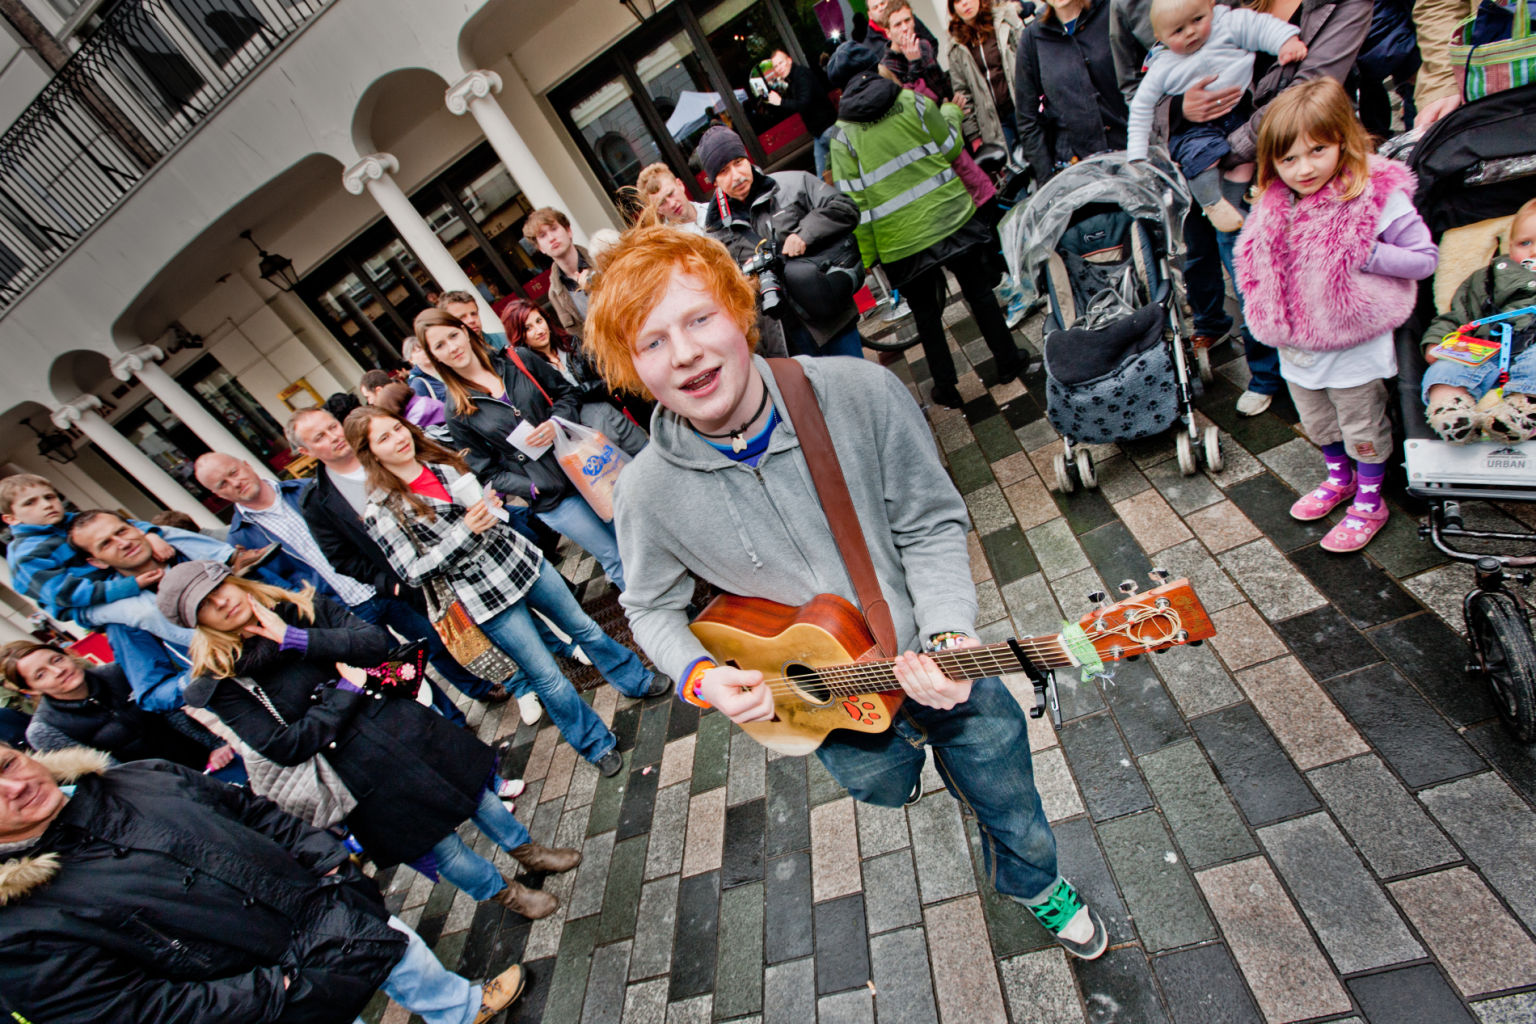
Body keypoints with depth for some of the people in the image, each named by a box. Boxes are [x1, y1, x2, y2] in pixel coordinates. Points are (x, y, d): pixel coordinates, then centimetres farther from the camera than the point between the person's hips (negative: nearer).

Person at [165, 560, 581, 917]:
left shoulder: (303, 609, -1)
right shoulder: (219, 684, -8)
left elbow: (379, 642, -12)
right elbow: (284, 747, -14)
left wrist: (297, 638, -18)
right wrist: (346, 690, -14)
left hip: (398, 723, 3)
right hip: (359, 773, -3)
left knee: (473, 786, 14)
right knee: (443, 847, 6)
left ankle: (525, 849, 40)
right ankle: (501, 892, 33)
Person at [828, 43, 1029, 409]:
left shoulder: (843, 134, -4)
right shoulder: (911, 101, -4)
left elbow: (853, 201, -7)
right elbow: (952, 147, 5)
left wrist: (867, 255, -2)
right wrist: (951, 113, 25)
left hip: (901, 240, -1)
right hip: (949, 217, 1)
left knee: (925, 312, 14)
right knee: (977, 289, 17)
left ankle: (946, 386, 21)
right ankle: (1007, 361, 29)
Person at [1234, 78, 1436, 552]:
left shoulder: (1378, 197, -18)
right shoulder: (1275, 204, -5)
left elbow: (1425, 259, -14)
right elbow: (1256, 260, 10)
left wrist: (1367, 254, -26)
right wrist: (1265, 312, -2)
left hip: (1353, 348, -5)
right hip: (1296, 348, 5)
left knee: (1363, 428, 12)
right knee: (1317, 423, 24)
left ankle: (1369, 503, 30)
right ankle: (1340, 478, 48)